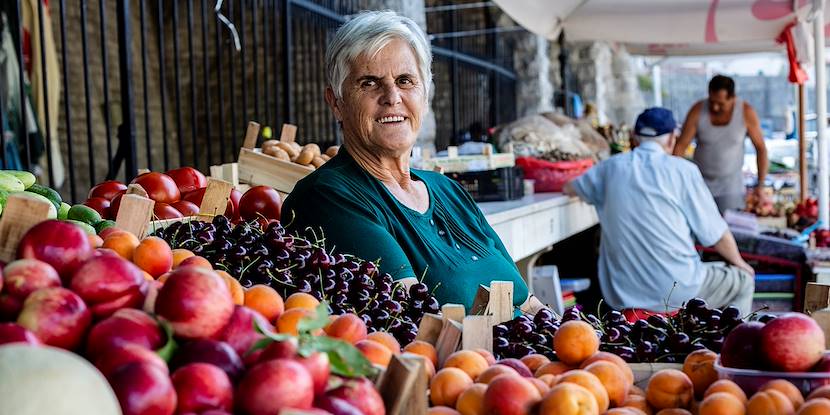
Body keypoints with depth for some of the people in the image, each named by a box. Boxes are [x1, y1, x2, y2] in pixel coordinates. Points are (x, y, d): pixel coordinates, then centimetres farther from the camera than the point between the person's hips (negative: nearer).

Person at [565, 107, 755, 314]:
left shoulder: (612, 167, 3)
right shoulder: (682, 170, -7)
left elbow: (570, 188, 22)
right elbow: (715, 233, -2)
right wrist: (739, 263, 17)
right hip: (675, 291, -5)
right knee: (743, 280, 20)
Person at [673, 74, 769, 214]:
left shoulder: (746, 112, -14)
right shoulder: (697, 111, -15)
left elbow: (760, 147, -5)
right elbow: (680, 146, -12)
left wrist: (760, 186, -5)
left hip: (731, 184, 0)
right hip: (701, 182, 0)